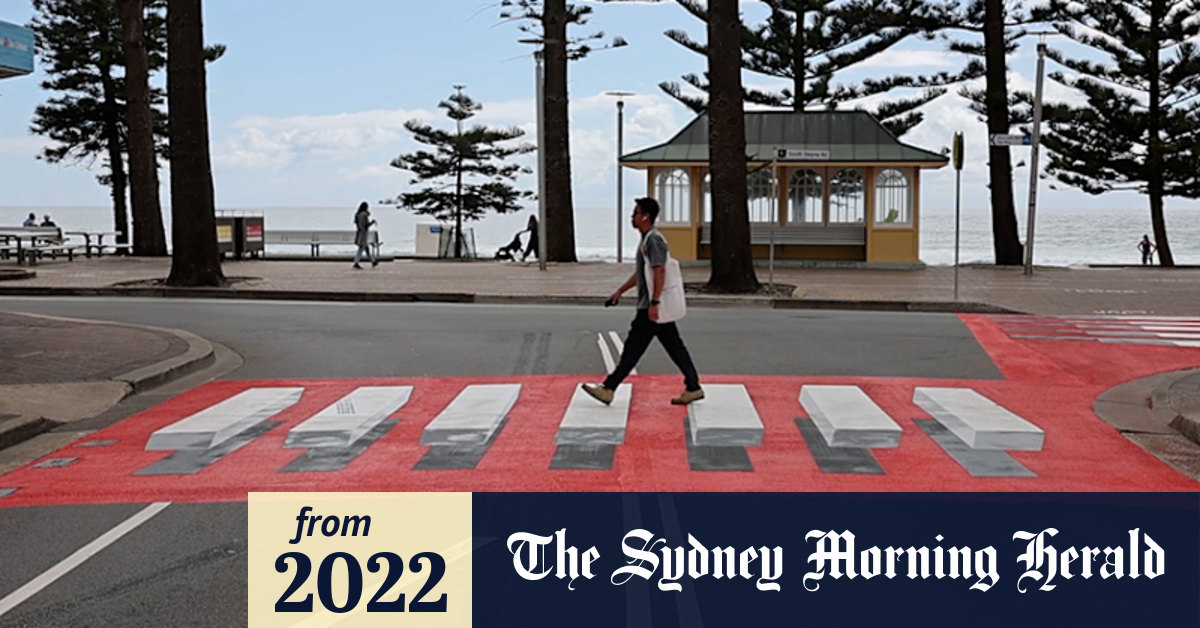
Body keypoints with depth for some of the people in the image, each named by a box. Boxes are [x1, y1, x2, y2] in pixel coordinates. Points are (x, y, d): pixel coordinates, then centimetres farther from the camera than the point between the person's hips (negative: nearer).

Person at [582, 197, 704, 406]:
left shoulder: (654, 239, -14)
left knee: (633, 348, -5)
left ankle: (608, 389, -1)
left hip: (651, 308, -10)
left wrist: (654, 303, -26)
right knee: (675, 347, 9)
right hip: (653, 306, 10)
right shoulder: (646, 239, 18)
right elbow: (640, 273, 27)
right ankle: (693, 388, 12)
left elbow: (660, 271, -23)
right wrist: (620, 291, 26)